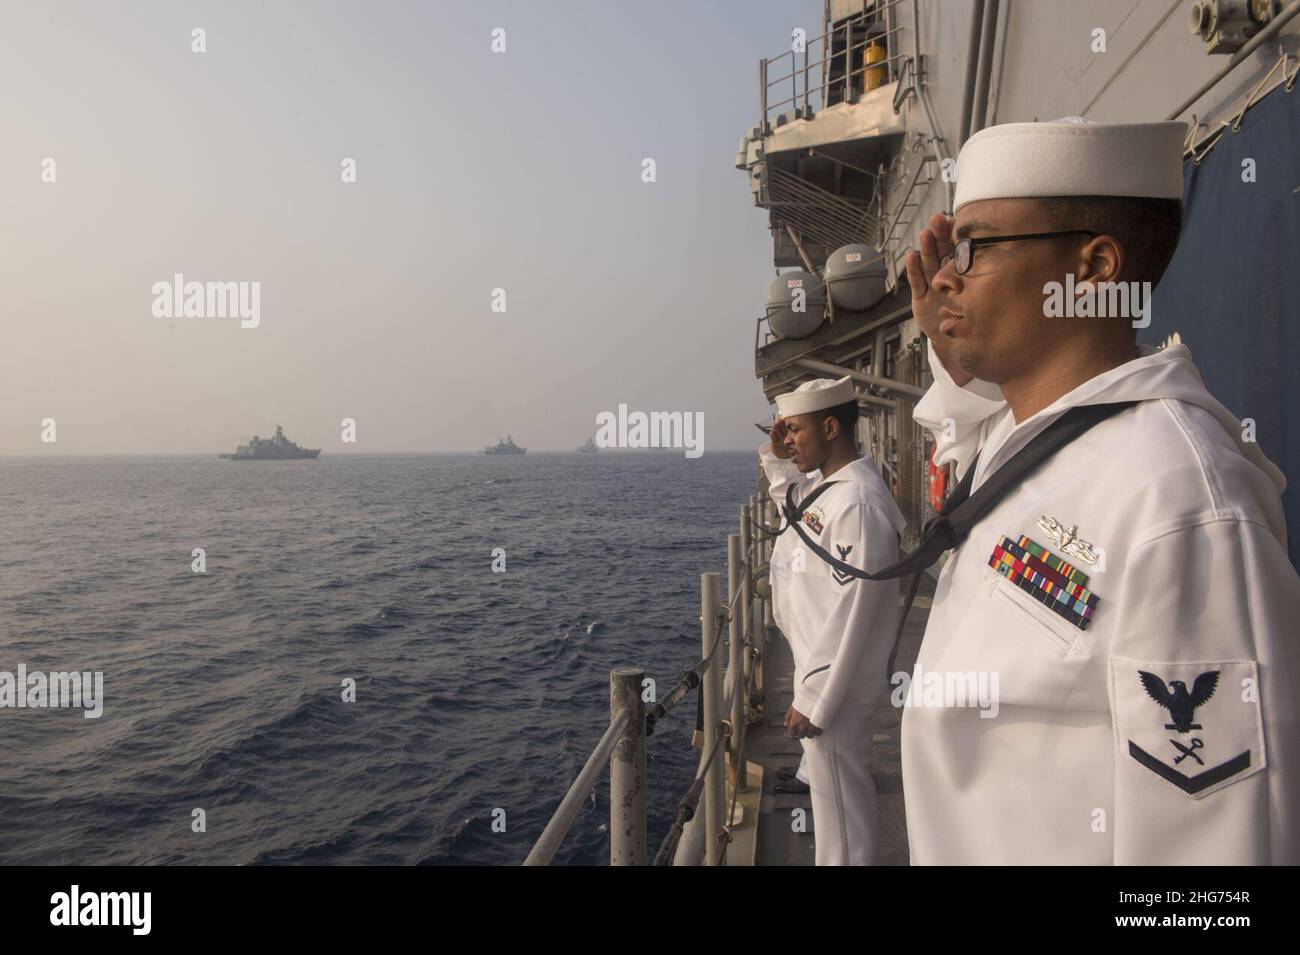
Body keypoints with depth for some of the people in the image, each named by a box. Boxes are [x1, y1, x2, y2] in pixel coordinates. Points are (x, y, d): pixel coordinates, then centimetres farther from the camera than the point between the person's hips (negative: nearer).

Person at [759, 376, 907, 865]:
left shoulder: (857, 502, -25)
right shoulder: (826, 483, 4)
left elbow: (851, 613, -27)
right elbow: (791, 501, 29)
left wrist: (813, 700, -23)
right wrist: (777, 456, 11)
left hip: (835, 680, -10)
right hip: (820, 664, 10)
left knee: (840, 798, 5)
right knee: (834, 783, 25)